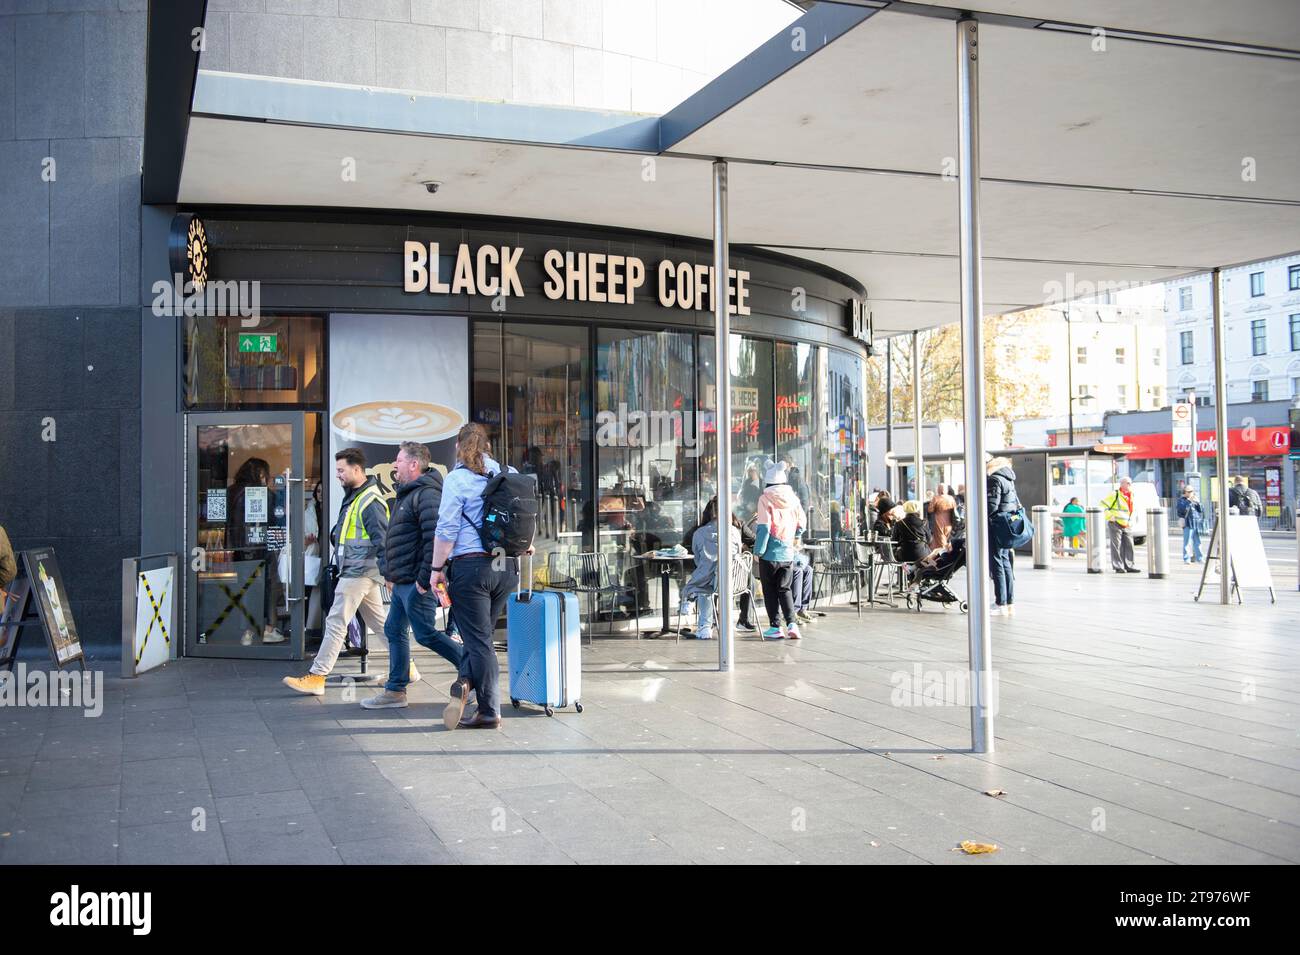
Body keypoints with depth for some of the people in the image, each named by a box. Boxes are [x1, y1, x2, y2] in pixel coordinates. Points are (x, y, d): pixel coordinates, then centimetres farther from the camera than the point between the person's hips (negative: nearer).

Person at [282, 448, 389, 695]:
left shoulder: (370, 501, -16)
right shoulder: (353, 496, 16)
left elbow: (382, 540, -20)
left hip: (358, 573, -10)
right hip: (359, 571, 10)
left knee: (336, 622, -7)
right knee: (378, 622, 15)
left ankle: (316, 677, -4)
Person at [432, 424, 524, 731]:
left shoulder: (457, 479, -6)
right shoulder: (509, 476, 10)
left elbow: (446, 529, -10)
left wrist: (436, 569, -3)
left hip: (471, 567, -5)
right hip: (507, 567, 5)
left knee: (479, 639, 0)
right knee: (481, 635, 17)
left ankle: (490, 712, 1)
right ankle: (466, 683, 3)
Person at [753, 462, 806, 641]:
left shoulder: (765, 499, -9)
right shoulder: (793, 498, 4)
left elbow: (763, 527, -14)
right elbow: (802, 522, 14)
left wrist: (758, 551, -7)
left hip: (770, 554, -4)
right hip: (788, 553, 4)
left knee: (770, 591, 7)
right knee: (784, 589, 12)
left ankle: (775, 627, 9)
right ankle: (791, 623, -3)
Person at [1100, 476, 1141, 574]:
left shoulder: (1131, 495, 13)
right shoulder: (1114, 494, -9)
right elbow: (1103, 505, -11)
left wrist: (1131, 521, 20)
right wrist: (1109, 516, -13)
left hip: (1127, 526, 7)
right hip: (1115, 525, -7)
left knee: (1129, 546, 5)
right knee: (1116, 546, -4)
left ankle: (1129, 566, 11)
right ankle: (1118, 567, -1)